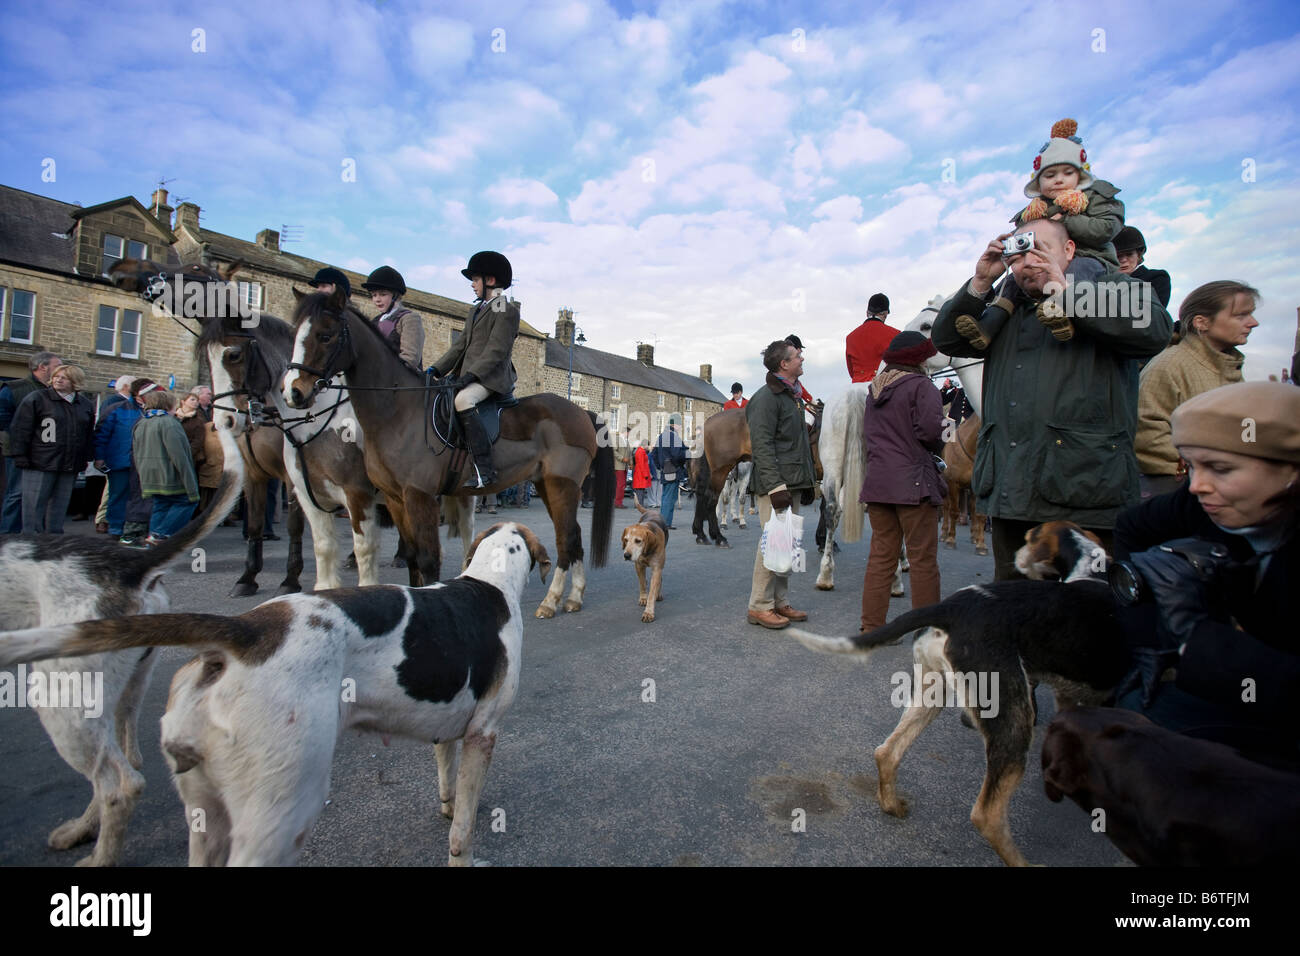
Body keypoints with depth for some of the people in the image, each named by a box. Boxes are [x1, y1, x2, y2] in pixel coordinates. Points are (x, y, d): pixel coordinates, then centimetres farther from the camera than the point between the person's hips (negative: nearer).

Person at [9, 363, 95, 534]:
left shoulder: (86, 404, 12)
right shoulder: (37, 398, -1)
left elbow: (89, 435, 18)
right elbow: (20, 429, -4)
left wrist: (86, 458, 12)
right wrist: (20, 456, -9)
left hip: (69, 468, 4)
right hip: (40, 464, -4)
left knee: (59, 507, 11)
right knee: (34, 507, -2)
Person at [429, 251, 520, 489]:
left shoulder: (507, 310, -5)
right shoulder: (477, 310, 25)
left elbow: (496, 351, -16)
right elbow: (460, 345, 21)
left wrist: (469, 376, -25)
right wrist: (436, 369, 8)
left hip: (492, 377, -10)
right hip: (467, 374, 10)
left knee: (463, 400, -35)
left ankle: (484, 468, -34)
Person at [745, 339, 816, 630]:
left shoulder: (792, 396, 20)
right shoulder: (766, 397, -10)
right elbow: (762, 446, -18)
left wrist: (806, 483, 20)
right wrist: (776, 485, -24)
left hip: (793, 484, 10)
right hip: (777, 485, -10)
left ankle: (780, 603, 21)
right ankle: (759, 607, 1)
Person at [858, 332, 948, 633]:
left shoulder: (875, 391, 16)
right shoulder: (921, 386, -6)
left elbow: (868, 435, 13)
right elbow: (930, 429, -17)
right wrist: (938, 446, 3)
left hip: (876, 481, 7)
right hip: (913, 481, -7)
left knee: (881, 555, 11)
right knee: (923, 558, 2)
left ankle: (871, 626, 15)